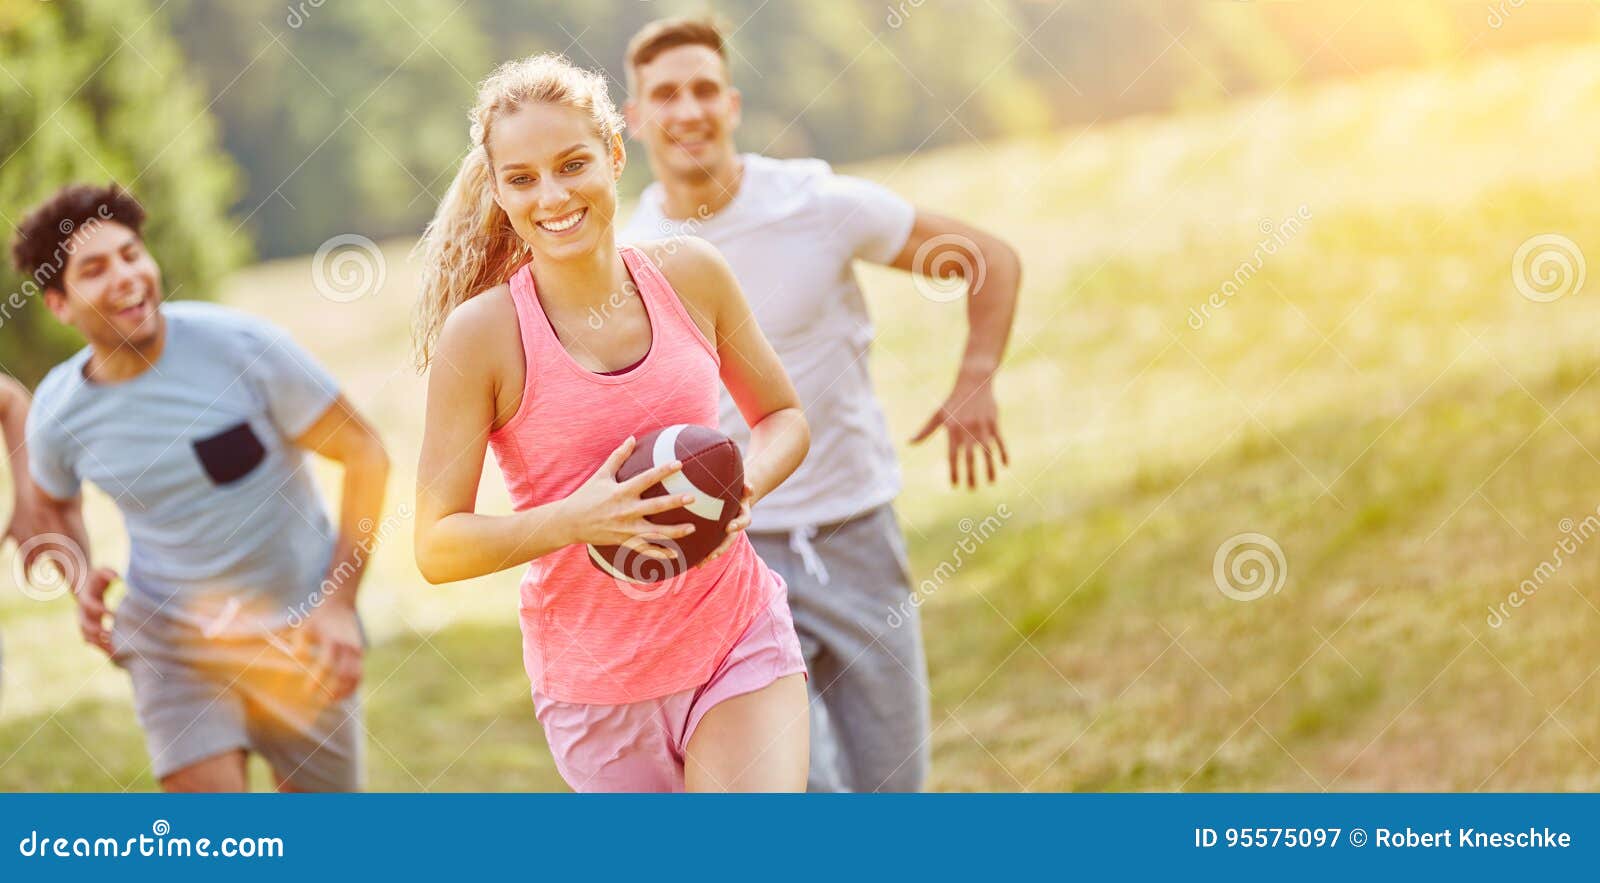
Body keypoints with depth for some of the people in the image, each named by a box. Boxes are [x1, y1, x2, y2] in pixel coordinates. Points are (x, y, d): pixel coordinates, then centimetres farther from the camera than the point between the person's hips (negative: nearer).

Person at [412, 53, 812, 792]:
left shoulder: (690, 276, -3)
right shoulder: (481, 334, -12)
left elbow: (783, 417, 12)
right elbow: (437, 549, -11)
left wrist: (747, 482, -10)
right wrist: (576, 519, -26)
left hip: (741, 644, 1)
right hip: (596, 686, -1)